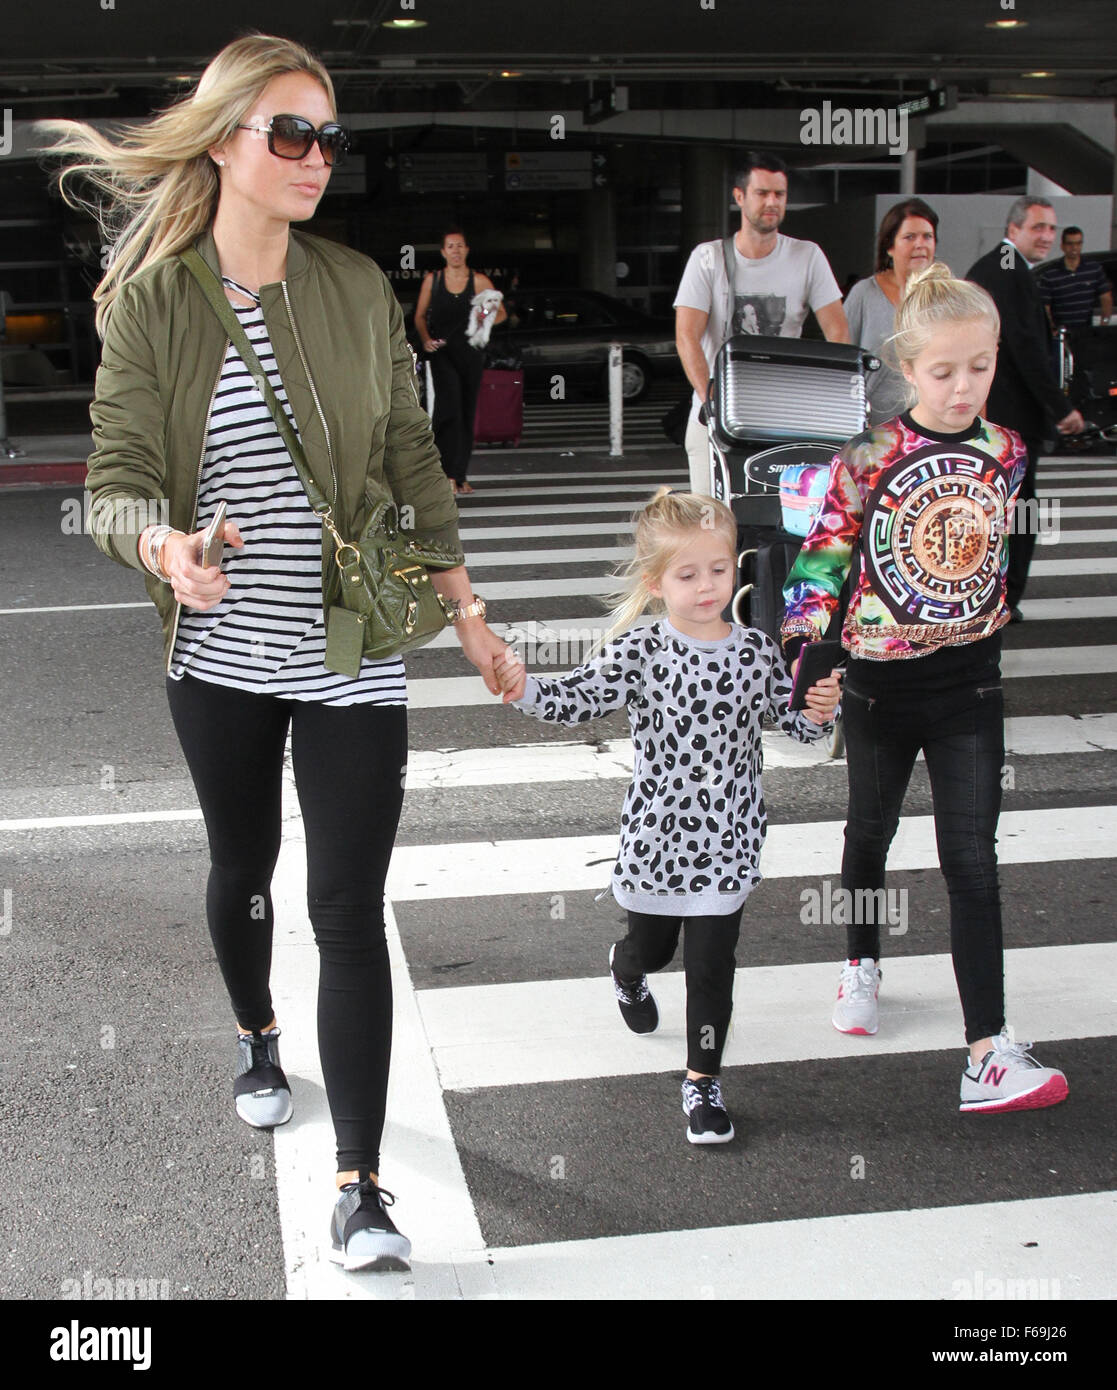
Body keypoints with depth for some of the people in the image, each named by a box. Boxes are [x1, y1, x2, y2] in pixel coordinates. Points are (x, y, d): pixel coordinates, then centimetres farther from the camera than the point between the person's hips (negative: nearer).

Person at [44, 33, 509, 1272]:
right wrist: (162, 546, -30)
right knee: (240, 869, 21)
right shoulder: (147, 301, -6)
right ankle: (256, 1039, 51)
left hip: (351, 657, 0)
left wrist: (467, 613, 7)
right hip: (220, 657, 1)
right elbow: (116, 482, -7)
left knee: (347, 910, -3)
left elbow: (411, 461, 5)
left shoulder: (358, 288, -1)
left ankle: (359, 1185, 5)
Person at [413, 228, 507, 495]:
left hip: (471, 352, 2)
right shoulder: (432, 279, 6)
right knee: (449, 405, -19)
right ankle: (448, 473, -22)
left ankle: (460, 476, 18)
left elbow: (501, 313, 3)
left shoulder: (479, 281, 4)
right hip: (442, 352, -1)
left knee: (467, 413, 6)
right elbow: (420, 316, 11)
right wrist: (426, 339, -8)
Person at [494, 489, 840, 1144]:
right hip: (657, 836, 0)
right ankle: (628, 969, 59)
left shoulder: (757, 650, -5)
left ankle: (704, 1079, 20)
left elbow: (797, 720, 5)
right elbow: (575, 701, -17)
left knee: (712, 962, 2)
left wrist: (822, 711, -17)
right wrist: (523, 687, -34)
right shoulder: (639, 653, -13)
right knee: (652, 942, 21)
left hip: (727, 842, 1)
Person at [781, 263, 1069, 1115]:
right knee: (872, 830, 20)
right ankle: (862, 964, 47)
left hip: (970, 687, 1)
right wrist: (802, 645, -18)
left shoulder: (1009, 454, -2)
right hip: (879, 684, -1)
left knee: (973, 862, -3)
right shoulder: (869, 459, -13)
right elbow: (823, 557, -11)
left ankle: (988, 1055, -3)